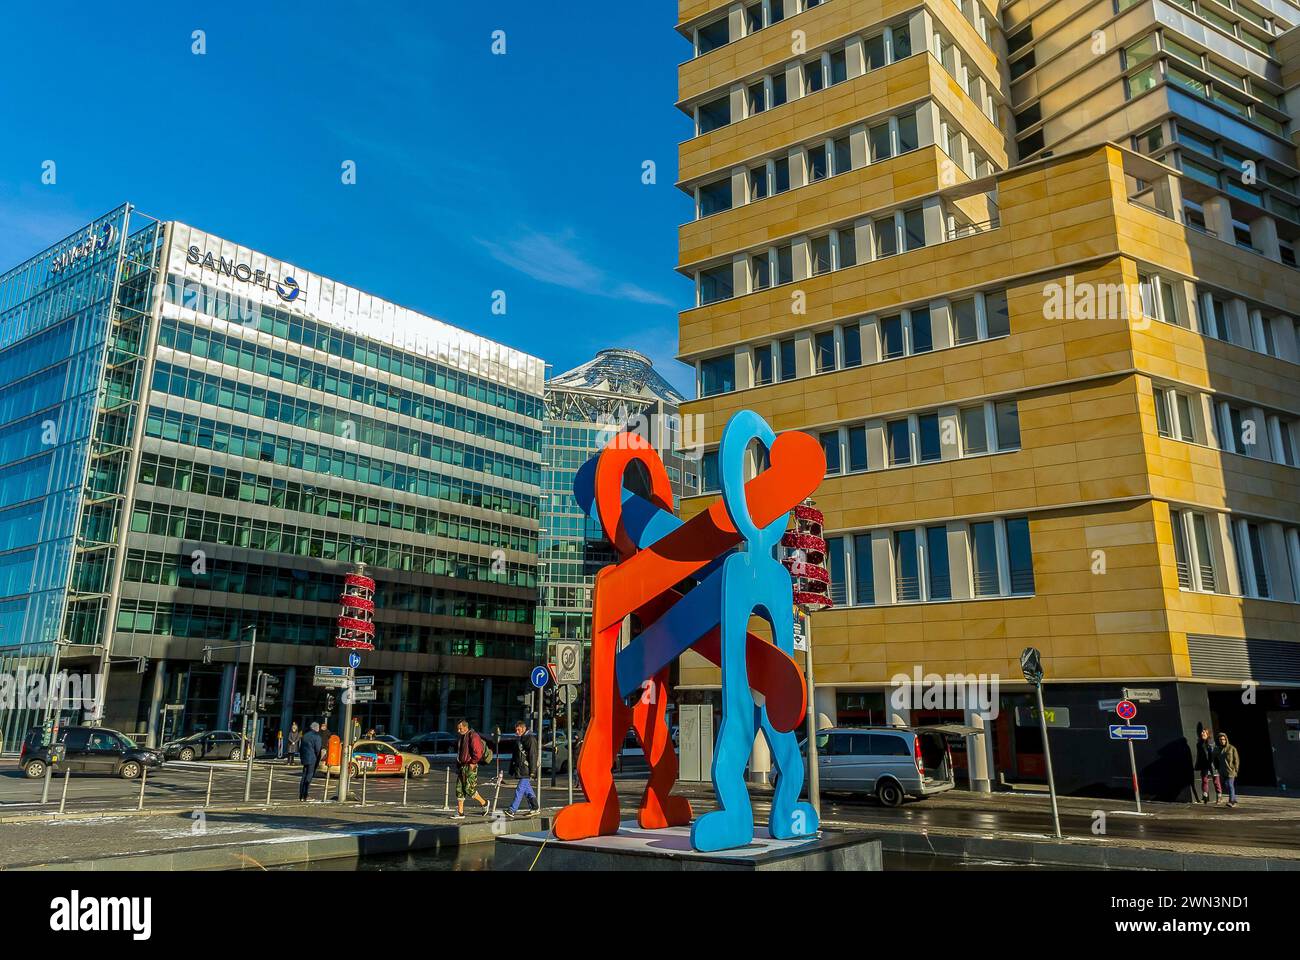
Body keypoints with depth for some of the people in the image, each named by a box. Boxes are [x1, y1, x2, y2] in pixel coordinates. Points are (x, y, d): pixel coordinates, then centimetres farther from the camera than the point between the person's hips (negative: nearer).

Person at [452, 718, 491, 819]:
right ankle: (460, 813, 9)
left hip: (470, 767, -9)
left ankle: (484, 803, 11)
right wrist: (458, 765, 18)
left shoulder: (473, 736, -14)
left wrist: (472, 763, -17)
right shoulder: (460, 737, 15)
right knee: (459, 790, 5)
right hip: (461, 766, 9)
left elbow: (478, 752, -20)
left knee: (469, 789, -9)